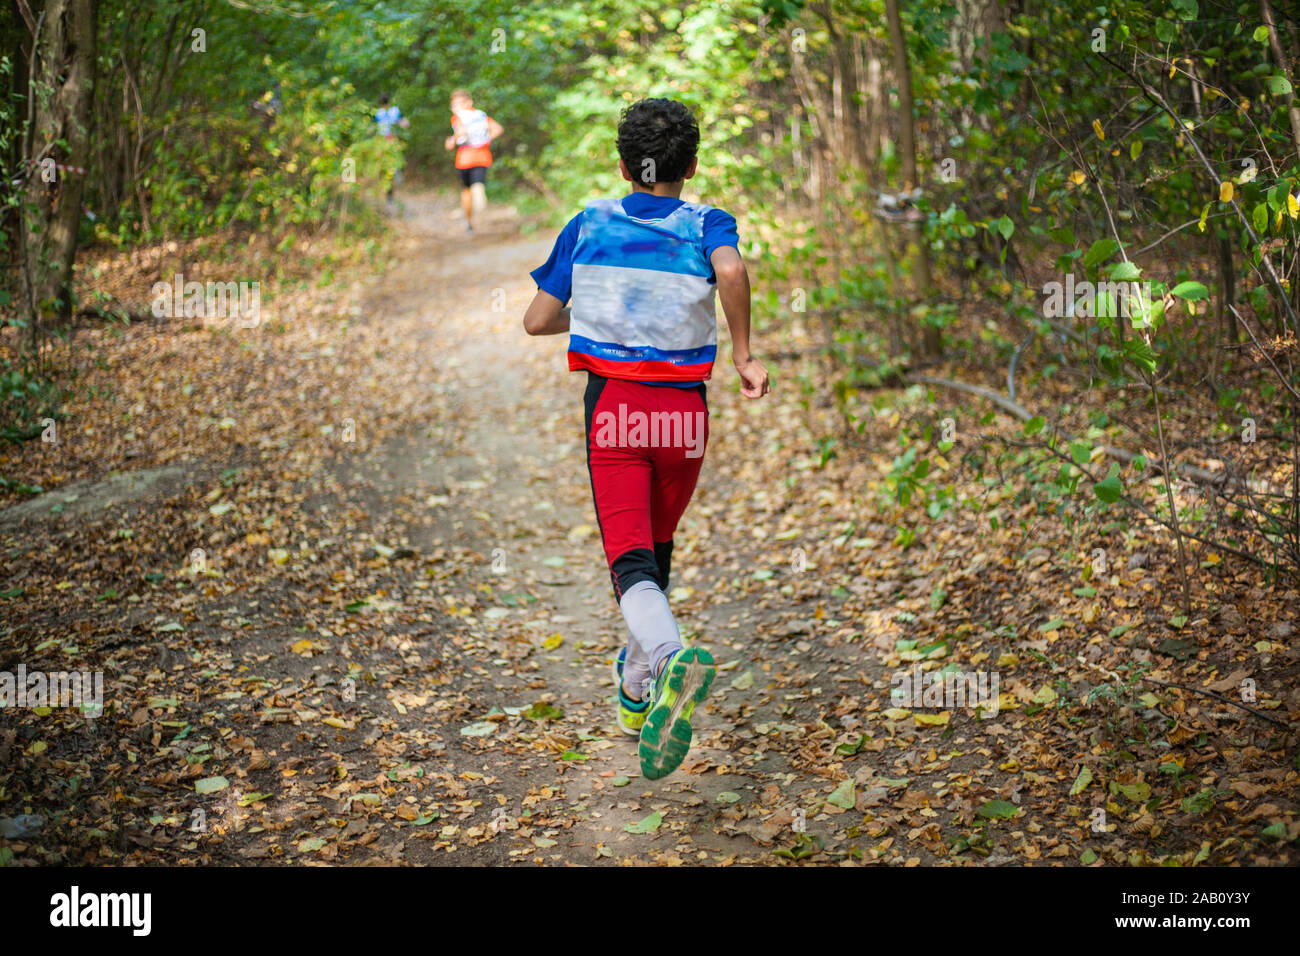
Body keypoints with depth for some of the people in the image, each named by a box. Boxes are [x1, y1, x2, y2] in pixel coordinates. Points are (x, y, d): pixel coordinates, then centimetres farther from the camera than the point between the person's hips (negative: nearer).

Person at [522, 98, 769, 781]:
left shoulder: (589, 224, 8)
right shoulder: (707, 224, 2)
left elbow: (537, 321, 8)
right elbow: (731, 270, -23)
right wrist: (743, 355, -13)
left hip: (612, 406, -1)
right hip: (684, 411, 1)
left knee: (630, 557, -9)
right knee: (657, 548, 20)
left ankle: (670, 657, -39)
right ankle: (636, 690, 34)